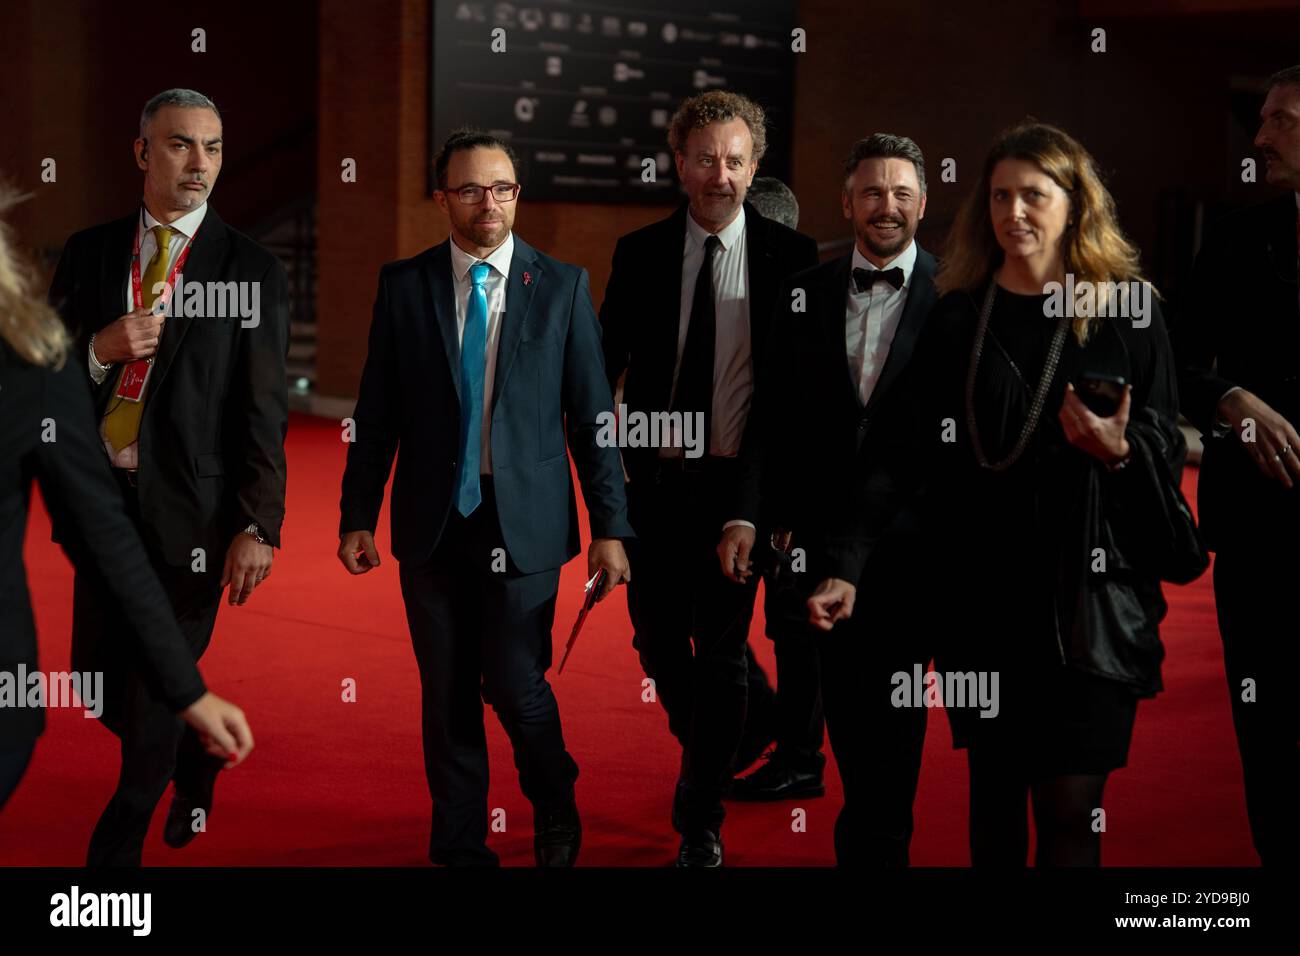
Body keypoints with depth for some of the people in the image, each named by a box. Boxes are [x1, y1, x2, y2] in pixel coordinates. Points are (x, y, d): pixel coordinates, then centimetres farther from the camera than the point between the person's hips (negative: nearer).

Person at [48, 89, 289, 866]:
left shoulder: (252, 270, -3)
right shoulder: (89, 253, 7)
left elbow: (265, 409, -7)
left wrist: (258, 526, -14)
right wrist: (99, 351, -15)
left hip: (189, 506, -4)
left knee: (157, 686, 0)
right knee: (99, 678, 11)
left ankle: (117, 849, 19)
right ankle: (195, 763, 40)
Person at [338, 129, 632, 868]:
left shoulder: (562, 286, 0)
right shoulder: (404, 285, 3)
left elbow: (593, 415, 0)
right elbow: (377, 413, 5)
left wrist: (611, 527, -3)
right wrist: (358, 516, 1)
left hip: (524, 522, -1)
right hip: (433, 522, 2)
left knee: (515, 683, -4)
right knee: (447, 694, 8)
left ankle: (556, 808, 25)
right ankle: (460, 843, 24)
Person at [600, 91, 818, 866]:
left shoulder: (791, 256, -2)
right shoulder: (640, 254, 3)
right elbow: (605, 363, 7)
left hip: (739, 482, -2)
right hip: (656, 480, 2)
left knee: (723, 650, 1)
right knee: (658, 640, 9)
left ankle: (702, 818, 14)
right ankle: (715, 754, 37)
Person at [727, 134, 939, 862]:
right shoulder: (805, 294, 6)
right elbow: (774, 415, 3)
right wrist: (750, 512, -6)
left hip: (909, 536, -3)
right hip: (825, 530, 3)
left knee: (892, 708, 5)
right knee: (841, 699, 13)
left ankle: (877, 842, 20)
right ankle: (873, 825, 33)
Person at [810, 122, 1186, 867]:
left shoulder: (1128, 314, 1)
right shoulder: (956, 320, 6)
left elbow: (1168, 461, 3)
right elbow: (907, 456, 2)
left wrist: (1121, 451, -20)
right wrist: (847, 565, -8)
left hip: (1089, 601, -2)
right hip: (981, 595, 2)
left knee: (1070, 810, -3)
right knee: (995, 787, 12)